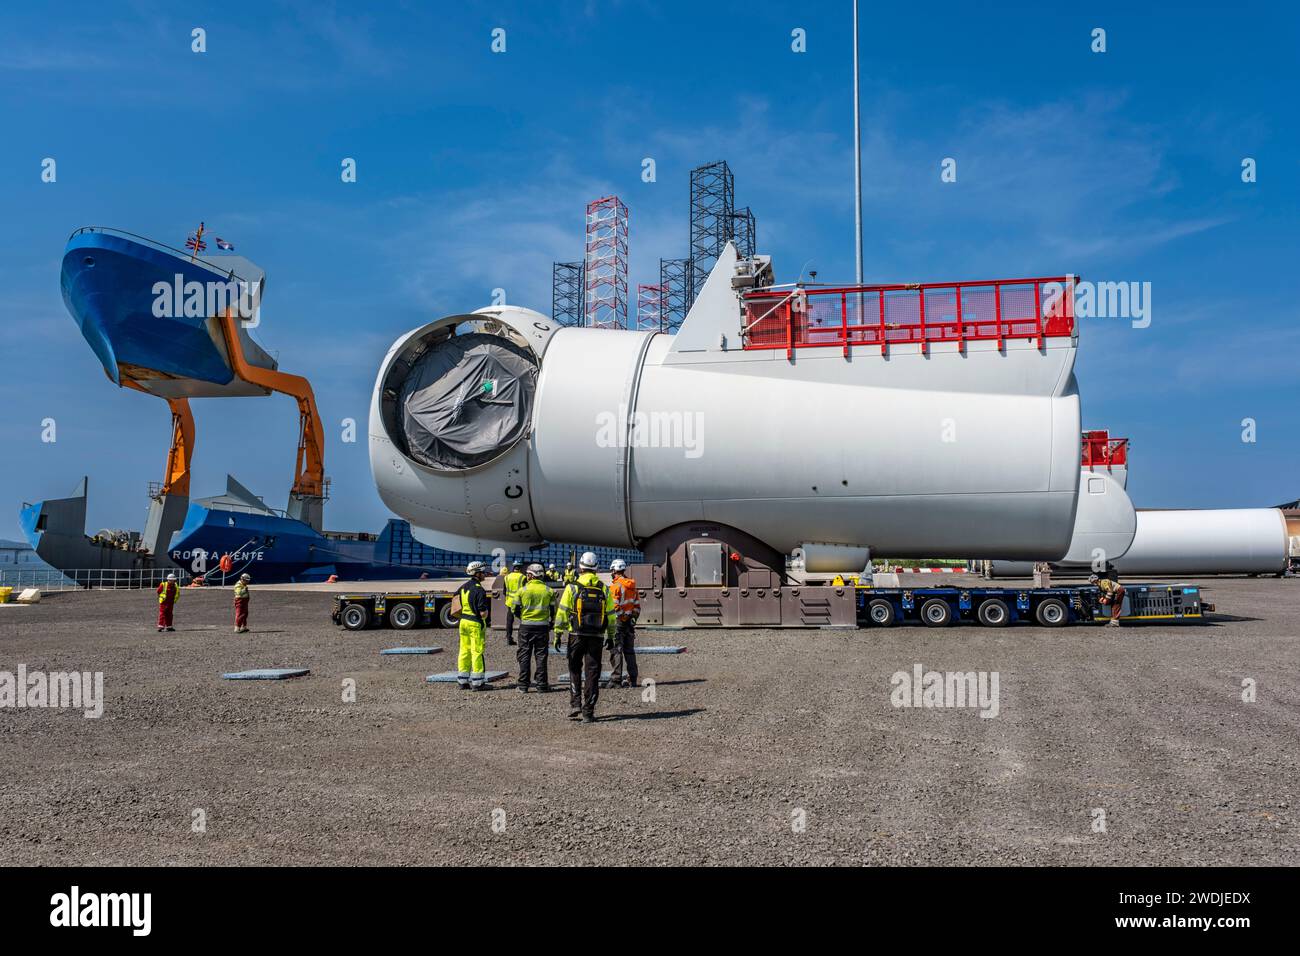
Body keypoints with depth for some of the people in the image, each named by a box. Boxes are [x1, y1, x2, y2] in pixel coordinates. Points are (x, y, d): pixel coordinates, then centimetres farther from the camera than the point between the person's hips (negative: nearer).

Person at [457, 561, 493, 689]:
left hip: (463, 621, 8)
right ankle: (477, 683, 4)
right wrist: (487, 612, 1)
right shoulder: (479, 590, -18)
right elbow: (483, 612, -20)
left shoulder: (463, 587, 8)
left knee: (464, 651, 14)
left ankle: (462, 681, 20)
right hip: (475, 623, -8)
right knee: (477, 652, -1)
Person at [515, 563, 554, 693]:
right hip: (543, 626, 1)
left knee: (524, 656, 6)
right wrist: (551, 623, 19)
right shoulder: (548, 591, 0)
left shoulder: (522, 590, -4)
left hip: (526, 626, -1)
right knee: (541, 656, 7)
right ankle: (541, 685, 7)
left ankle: (523, 685, 7)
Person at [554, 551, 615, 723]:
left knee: (575, 670, 16)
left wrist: (558, 634, 1)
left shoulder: (572, 587, -4)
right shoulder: (604, 589, 3)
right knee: (592, 673, 5)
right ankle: (588, 712, 6)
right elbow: (610, 615, 6)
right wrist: (611, 636, 15)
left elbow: (562, 612, -5)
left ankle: (575, 704, 8)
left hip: (577, 635, -1)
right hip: (597, 637, 1)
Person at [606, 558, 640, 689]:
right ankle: (632, 679, 17)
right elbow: (637, 604, 14)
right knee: (629, 650, 13)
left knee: (616, 651, -5)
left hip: (618, 621, -7)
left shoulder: (616, 585, -13)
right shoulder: (632, 586, 11)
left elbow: (614, 606, -18)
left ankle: (616, 679, -6)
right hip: (630, 622, 8)